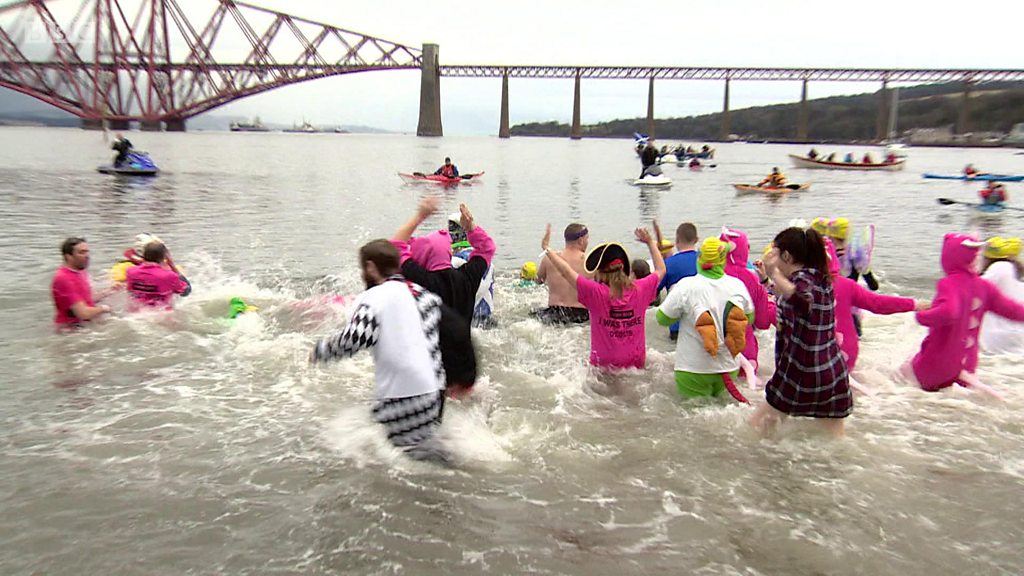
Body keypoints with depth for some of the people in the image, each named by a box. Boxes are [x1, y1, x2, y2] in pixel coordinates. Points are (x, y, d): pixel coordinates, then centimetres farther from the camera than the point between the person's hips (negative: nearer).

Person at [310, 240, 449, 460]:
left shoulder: (373, 298, -8)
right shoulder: (424, 293, 14)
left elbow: (353, 340, -18)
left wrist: (319, 350, -2)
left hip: (401, 395, -7)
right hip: (435, 389, 7)